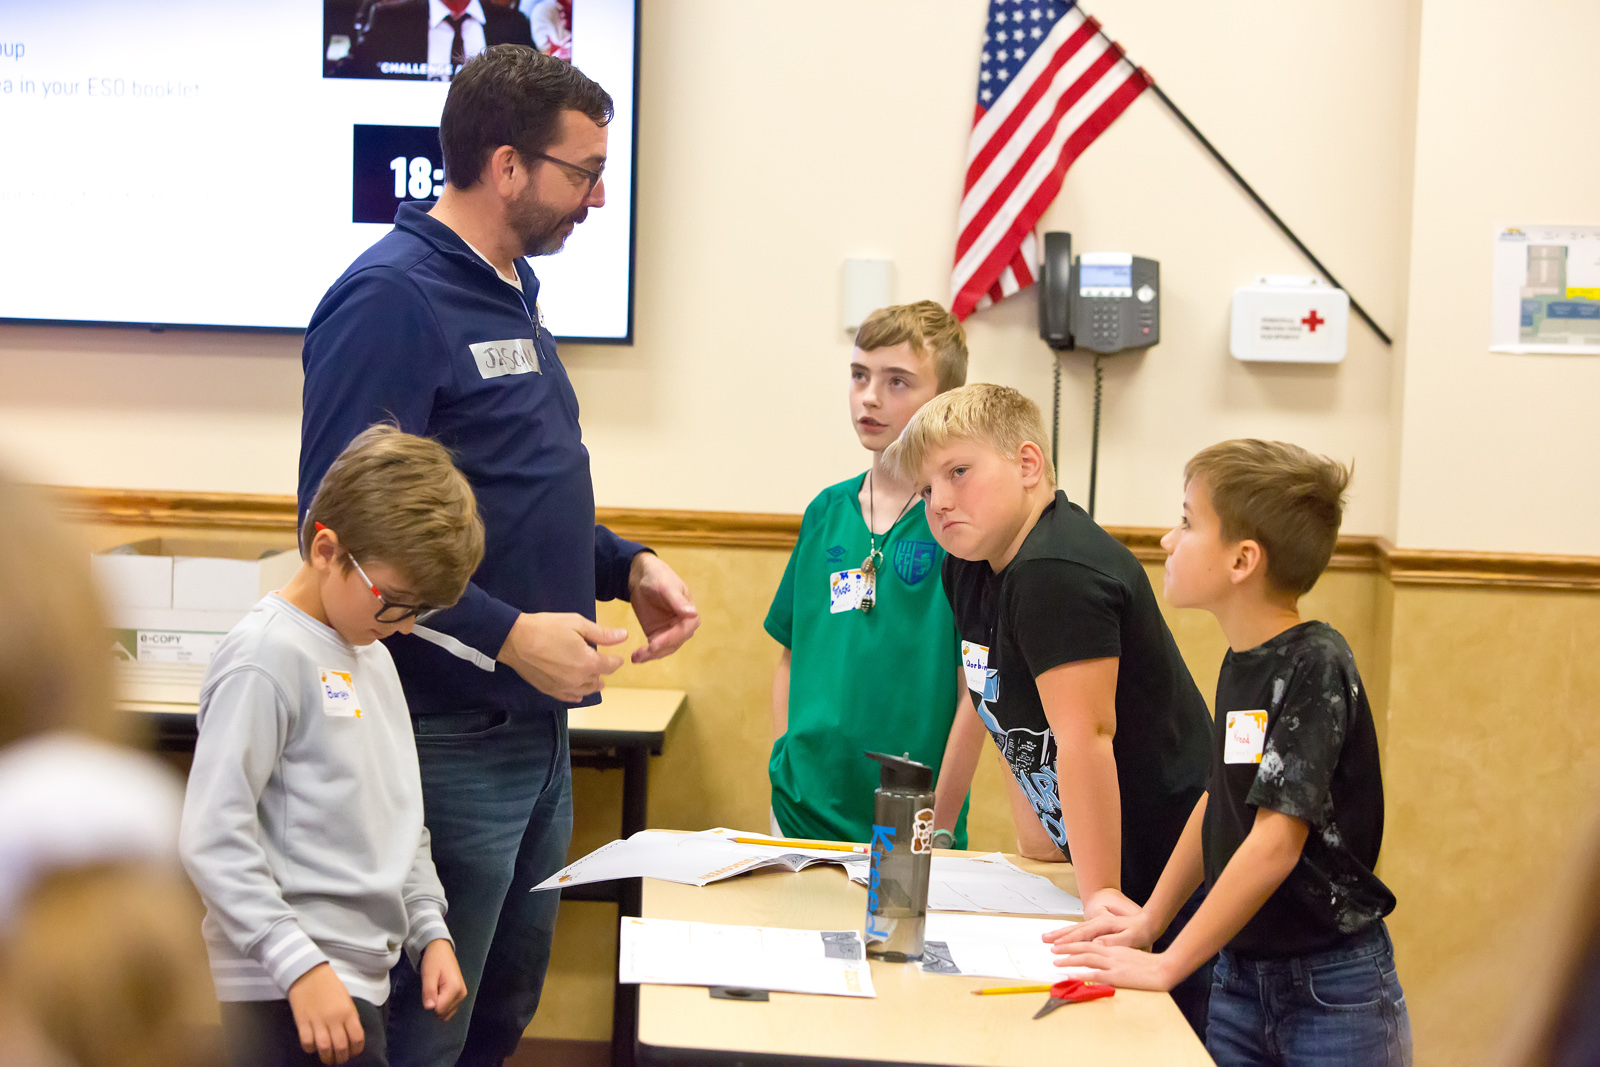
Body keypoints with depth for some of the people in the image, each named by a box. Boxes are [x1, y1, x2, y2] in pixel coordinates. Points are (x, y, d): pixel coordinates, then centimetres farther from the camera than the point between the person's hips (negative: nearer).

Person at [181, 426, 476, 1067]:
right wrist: (301, 967, -23)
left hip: (365, 977, 9)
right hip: (287, 993, -9)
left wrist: (431, 934, 13)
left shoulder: (373, 652, 15)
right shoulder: (266, 656, -13)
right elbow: (212, 838, -19)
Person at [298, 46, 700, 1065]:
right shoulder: (391, 298, -16)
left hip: (536, 722, 9)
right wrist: (506, 636, -26)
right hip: (450, 739, -9)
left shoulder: (512, 291, 13)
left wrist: (627, 565, 6)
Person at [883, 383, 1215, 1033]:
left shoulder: (1058, 573, -23)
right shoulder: (969, 566, 7)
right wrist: (1038, 847, 10)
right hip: (1089, 856, 9)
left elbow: (1085, 738, -26)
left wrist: (1100, 895, -25)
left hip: (1172, 871, -9)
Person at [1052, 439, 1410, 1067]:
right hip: (1238, 977, 7)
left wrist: (1168, 965, -22)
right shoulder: (1241, 661, 5)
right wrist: (1150, 918, 11)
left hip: (1333, 991, -7)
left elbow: (1276, 843, -24)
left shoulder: (1315, 667, -19)